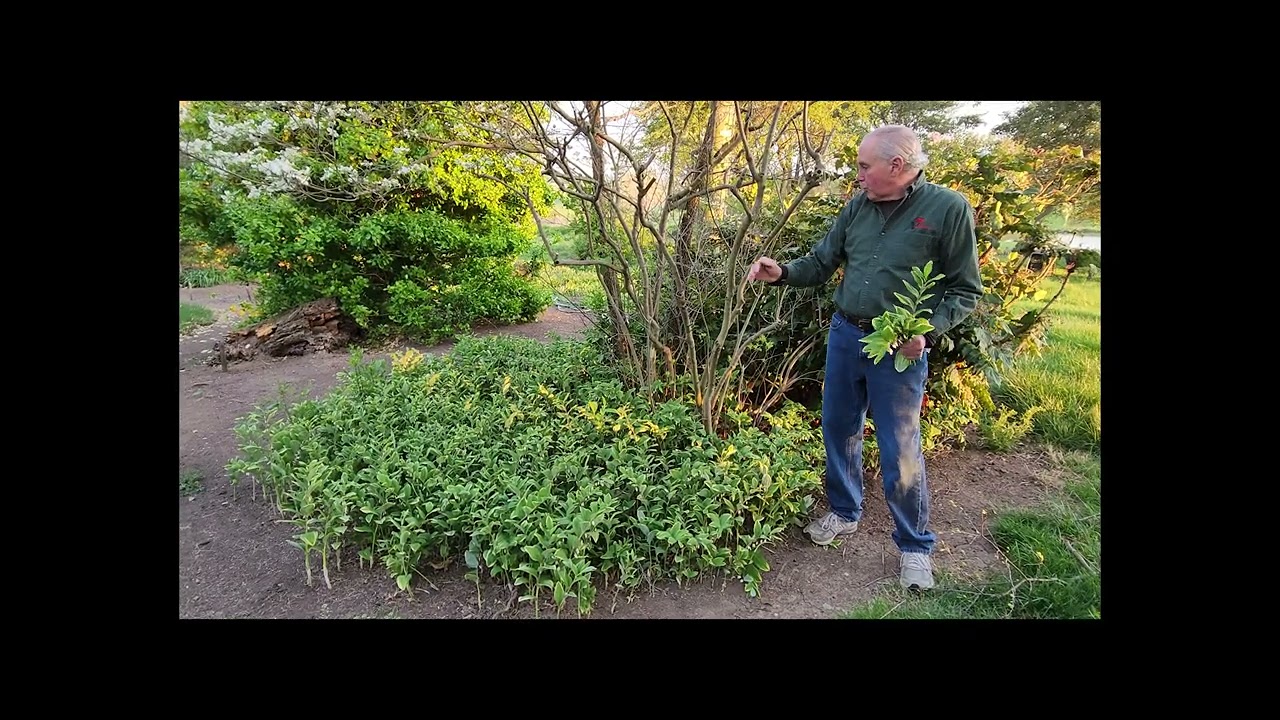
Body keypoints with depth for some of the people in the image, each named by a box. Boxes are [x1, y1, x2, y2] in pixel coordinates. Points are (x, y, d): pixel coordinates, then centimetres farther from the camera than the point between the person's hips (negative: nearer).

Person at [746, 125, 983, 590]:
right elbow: (820, 264, 7)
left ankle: (915, 545, 24)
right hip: (844, 335, 5)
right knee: (838, 430, 16)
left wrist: (928, 331, -19)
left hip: (899, 348, -5)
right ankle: (844, 512, 38)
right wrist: (782, 273, -11)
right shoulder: (857, 207, 4)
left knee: (900, 452, 2)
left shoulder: (948, 208, -10)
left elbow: (966, 290, -6)